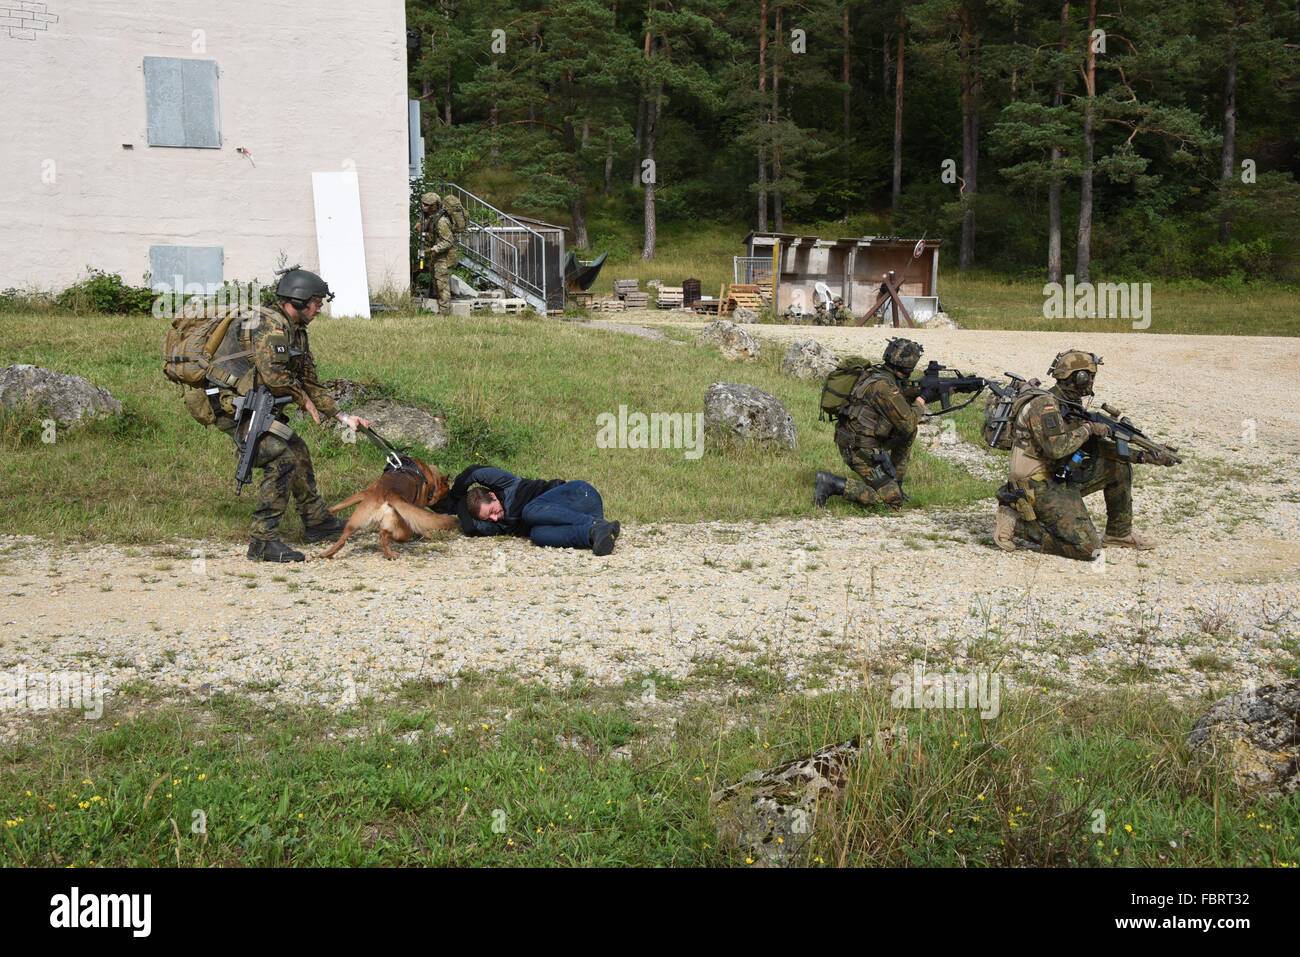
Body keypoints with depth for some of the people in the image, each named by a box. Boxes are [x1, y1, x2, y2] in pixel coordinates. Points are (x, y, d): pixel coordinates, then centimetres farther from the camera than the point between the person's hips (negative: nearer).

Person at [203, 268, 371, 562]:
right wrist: (303, 399, -10)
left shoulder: (296, 332, 15)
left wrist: (343, 416, 14)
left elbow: (310, 382, 20)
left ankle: (317, 521, 30)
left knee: (297, 451, 17)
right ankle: (263, 540, -17)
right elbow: (273, 375, -27)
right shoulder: (271, 324, -17)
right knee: (283, 459, -18)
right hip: (233, 404, -11)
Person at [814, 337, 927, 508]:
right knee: (892, 499, -8)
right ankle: (832, 484, -13)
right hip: (860, 448, -10)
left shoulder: (877, 373, 8)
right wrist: (919, 405, 0)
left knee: (909, 431, 19)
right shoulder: (885, 386, -22)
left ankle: (893, 482, 22)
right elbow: (907, 424, -17)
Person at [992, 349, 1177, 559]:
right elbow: (1056, 448, -32)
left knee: (1119, 468, 8)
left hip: (1062, 478, 9)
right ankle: (1016, 519, -7)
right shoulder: (1045, 405, -19)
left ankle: (1119, 534, 19)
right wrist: (1088, 428, -17)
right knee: (1087, 549, -15)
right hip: (1039, 487, -9)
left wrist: (1142, 455, 6)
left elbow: (1095, 446, 14)